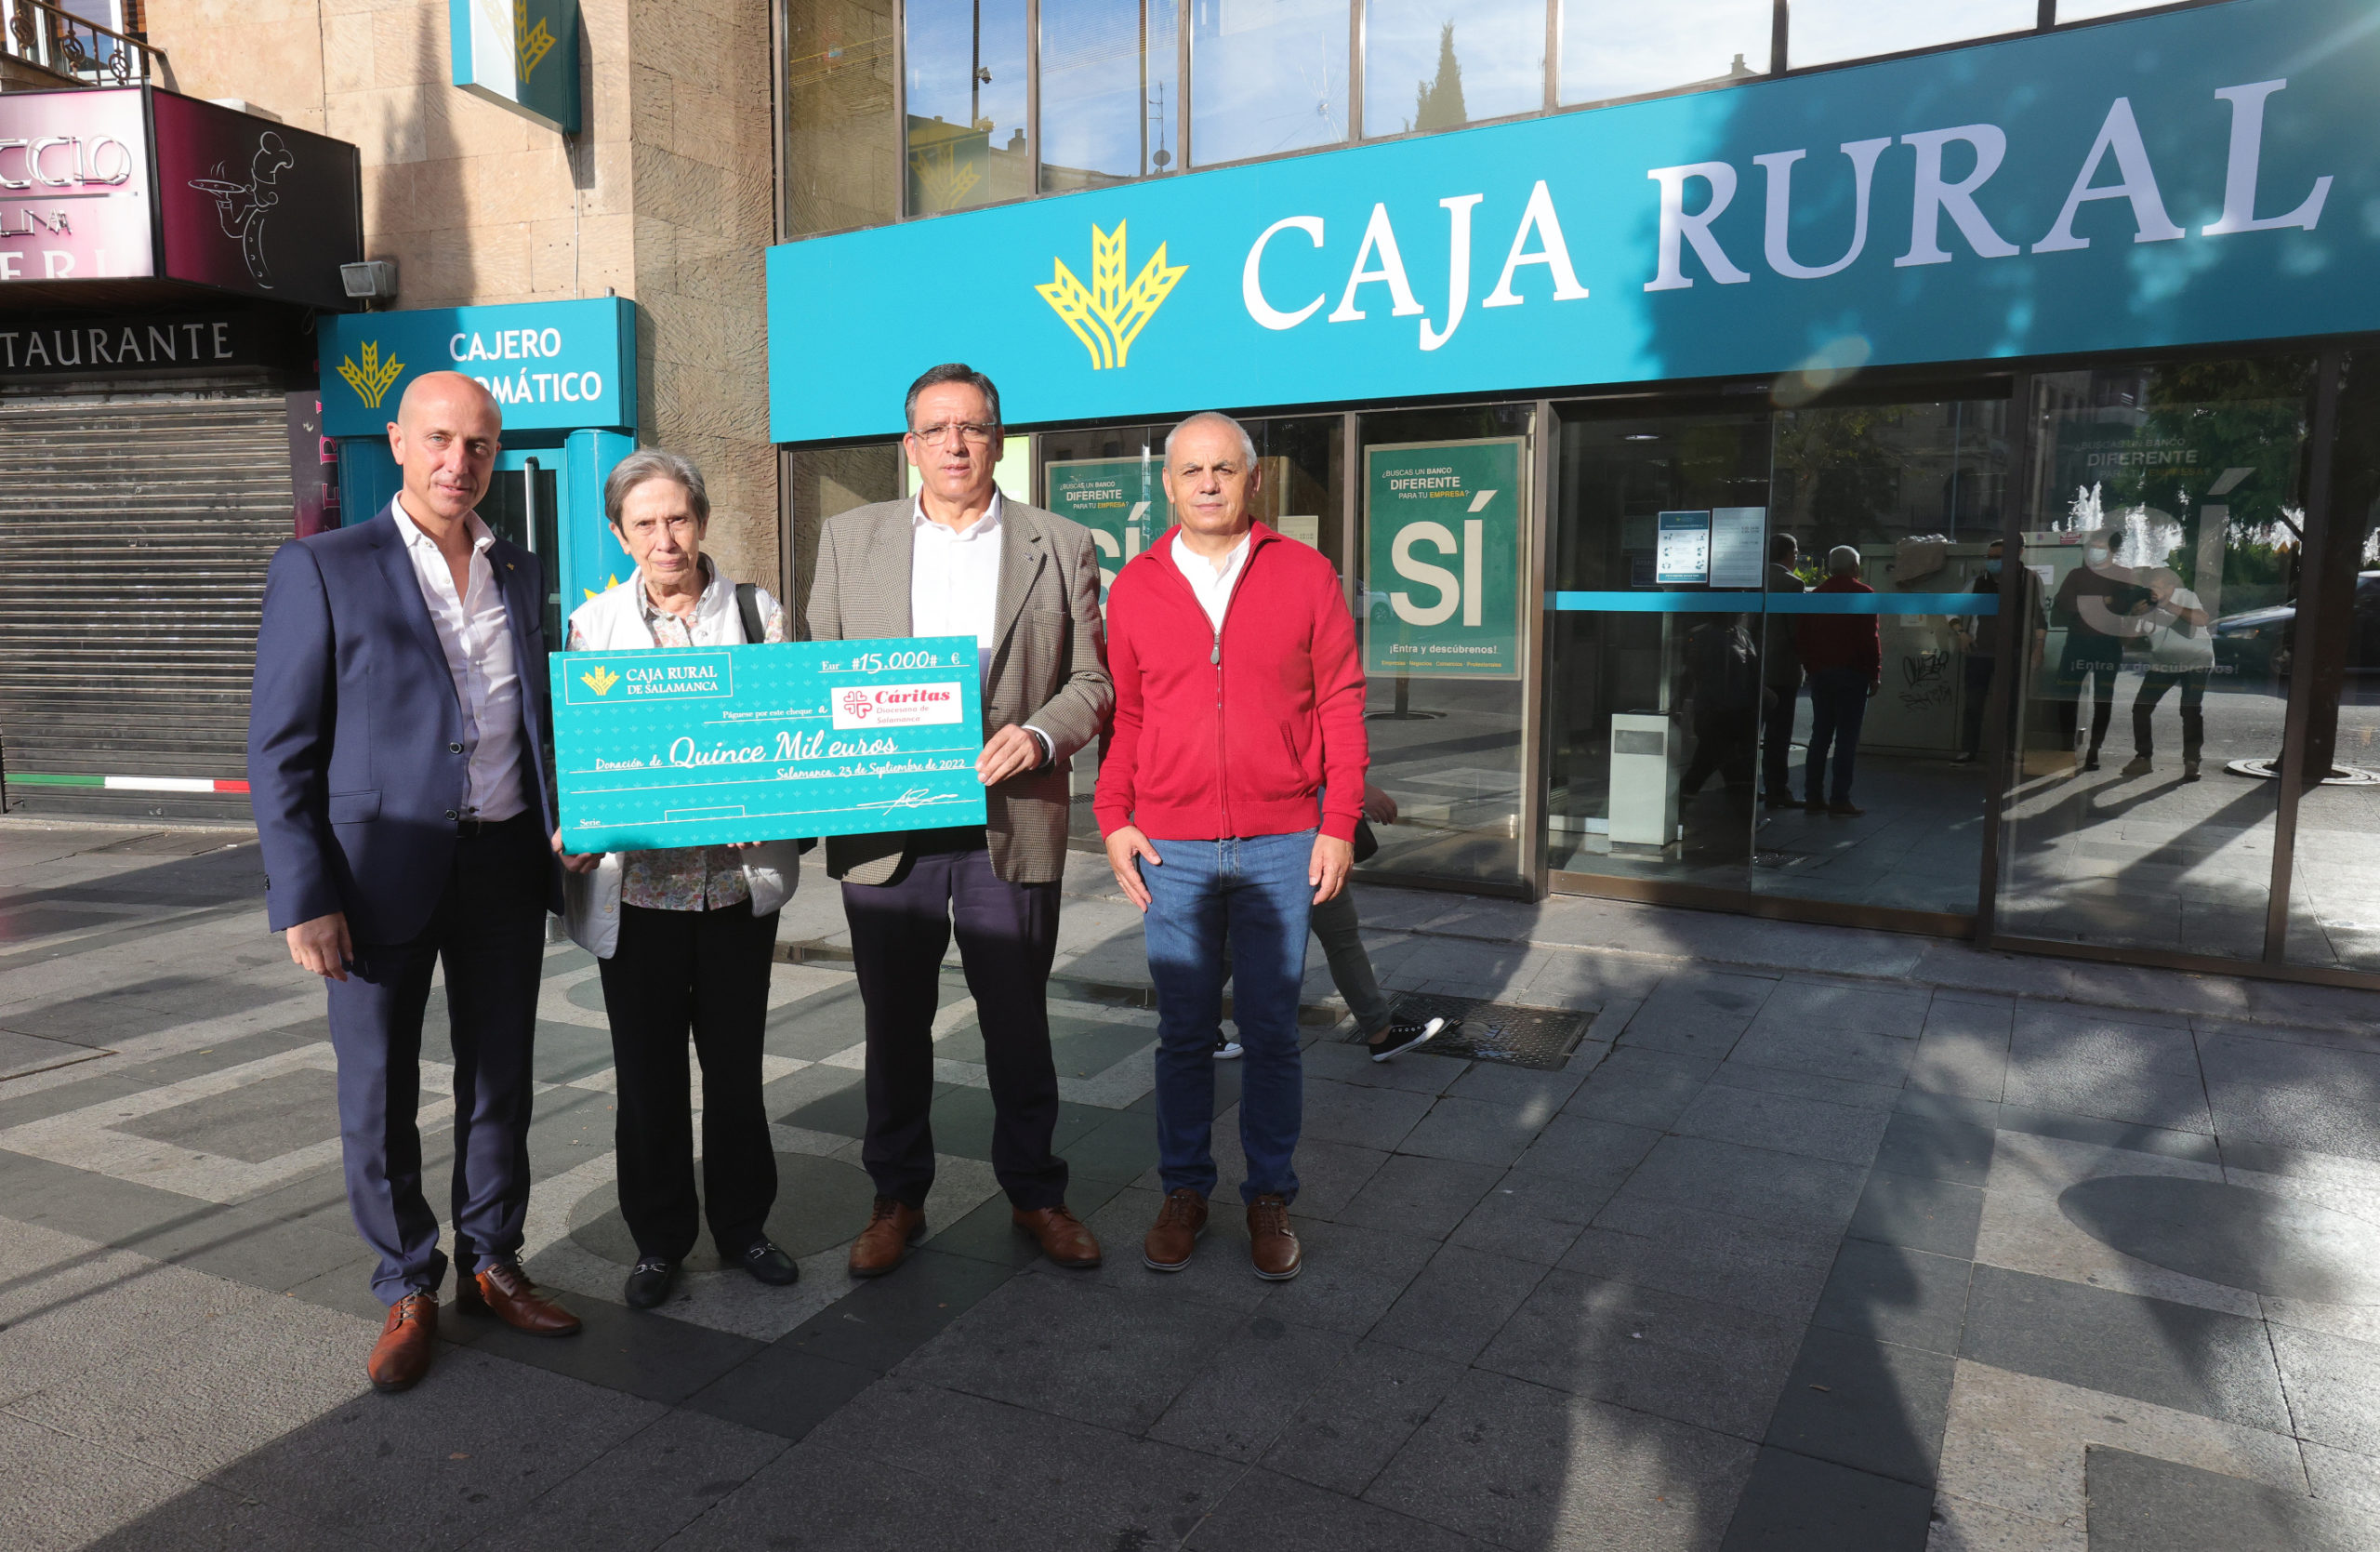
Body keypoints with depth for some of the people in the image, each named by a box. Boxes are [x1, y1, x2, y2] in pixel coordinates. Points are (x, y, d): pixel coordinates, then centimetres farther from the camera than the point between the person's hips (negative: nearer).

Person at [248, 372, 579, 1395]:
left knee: (500, 1082, 13)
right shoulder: (322, 570, -4)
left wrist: (555, 836, 6)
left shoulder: (520, 573, 10)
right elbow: (279, 749, -6)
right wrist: (304, 897, -12)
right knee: (379, 1096, 7)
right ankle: (407, 1290, 25)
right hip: (383, 871, -4)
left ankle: (492, 1263, 30)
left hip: (505, 867, 4)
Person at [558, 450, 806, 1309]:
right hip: (634, 879, 0)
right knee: (647, 1069, 8)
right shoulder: (591, 624, 5)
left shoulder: (758, 613, 4)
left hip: (739, 876, 0)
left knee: (736, 1060, 11)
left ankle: (742, 1223, 29)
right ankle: (659, 1239, 25)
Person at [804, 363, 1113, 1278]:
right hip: (883, 829, 1)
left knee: (1019, 1028, 10)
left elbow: (1091, 680, 3)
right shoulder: (849, 540, 9)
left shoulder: (1061, 547, 5)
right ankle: (897, 1198, 31)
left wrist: (1039, 735, -16)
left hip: (1012, 827, -1)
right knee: (895, 1028, 13)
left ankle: (1034, 1195, 29)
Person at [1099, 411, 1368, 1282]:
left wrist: (1339, 825, -4)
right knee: (1183, 1031, 10)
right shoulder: (1134, 587, 6)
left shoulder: (1305, 576, 1)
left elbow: (1341, 707, 1)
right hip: (1170, 851, 1)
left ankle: (1270, 1197, 21)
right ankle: (1184, 1190, 24)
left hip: (1280, 847, -1)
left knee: (1271, 1031, 7)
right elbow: (1123, 717, 9)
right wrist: (1113, 821, 0)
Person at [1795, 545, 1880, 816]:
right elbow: (1870, 639, -11)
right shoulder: (1863, 594, -4)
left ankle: (1813, 796, 8)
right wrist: (1875, 674, -7)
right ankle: (1840, 798, -7)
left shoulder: (1816, 594, 12)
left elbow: (1801, 636, 11)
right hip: (1852, 673, -5)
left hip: (1820, 673, 5)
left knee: (1820, 735, 9)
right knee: (1846, 737, -4)